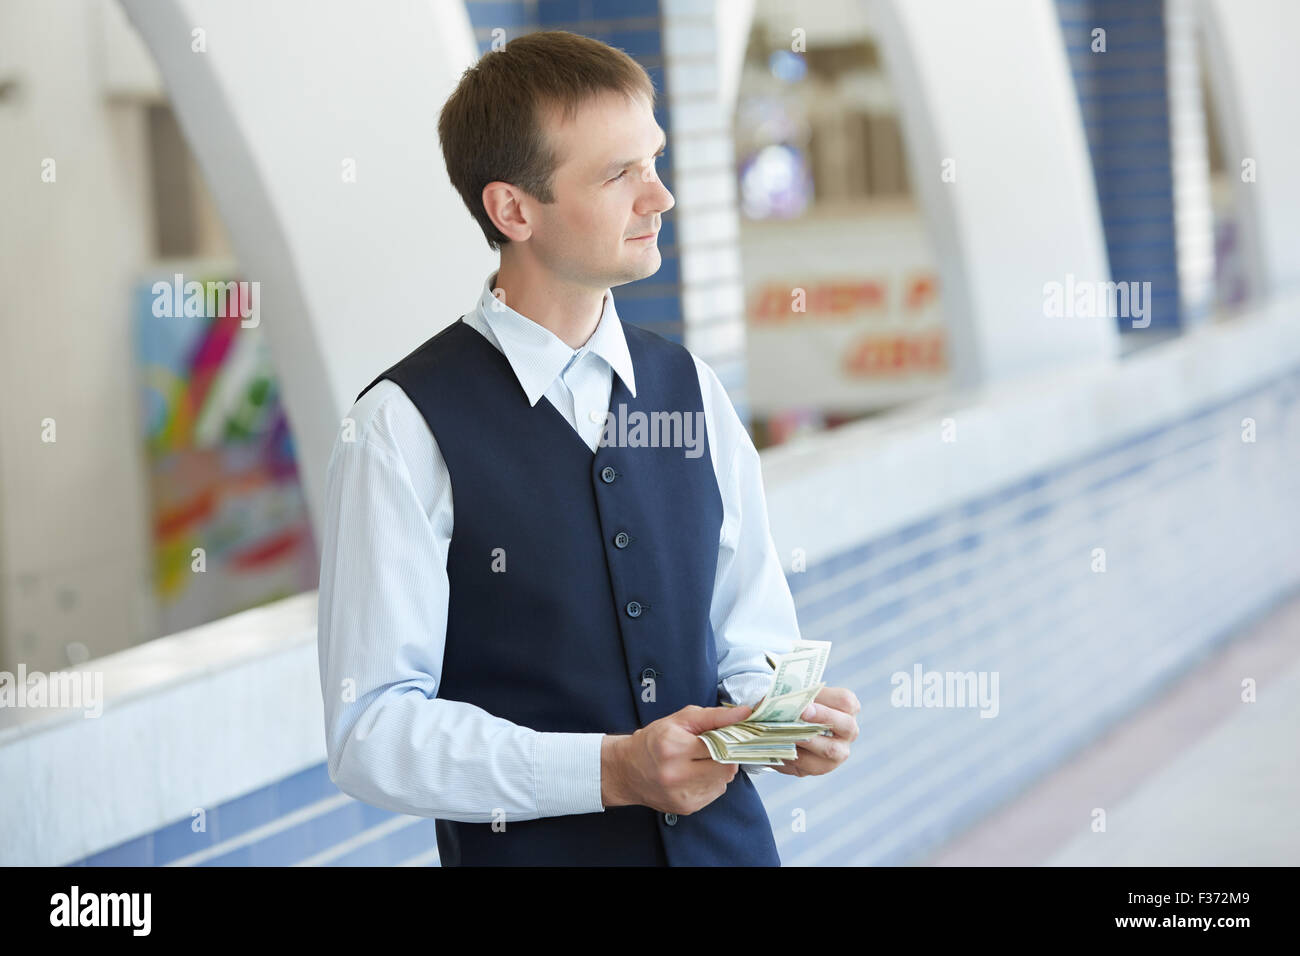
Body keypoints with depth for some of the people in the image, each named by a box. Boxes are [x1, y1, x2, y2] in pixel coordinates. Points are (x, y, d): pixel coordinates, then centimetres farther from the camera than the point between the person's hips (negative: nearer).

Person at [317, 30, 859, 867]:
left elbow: (750, 641, 9)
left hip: (729, 837, 5)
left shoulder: (691, 391, 4)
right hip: (532, 847, -4)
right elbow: (373, 732, -15)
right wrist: (610, 770, -23)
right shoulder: (405, 428, -12)